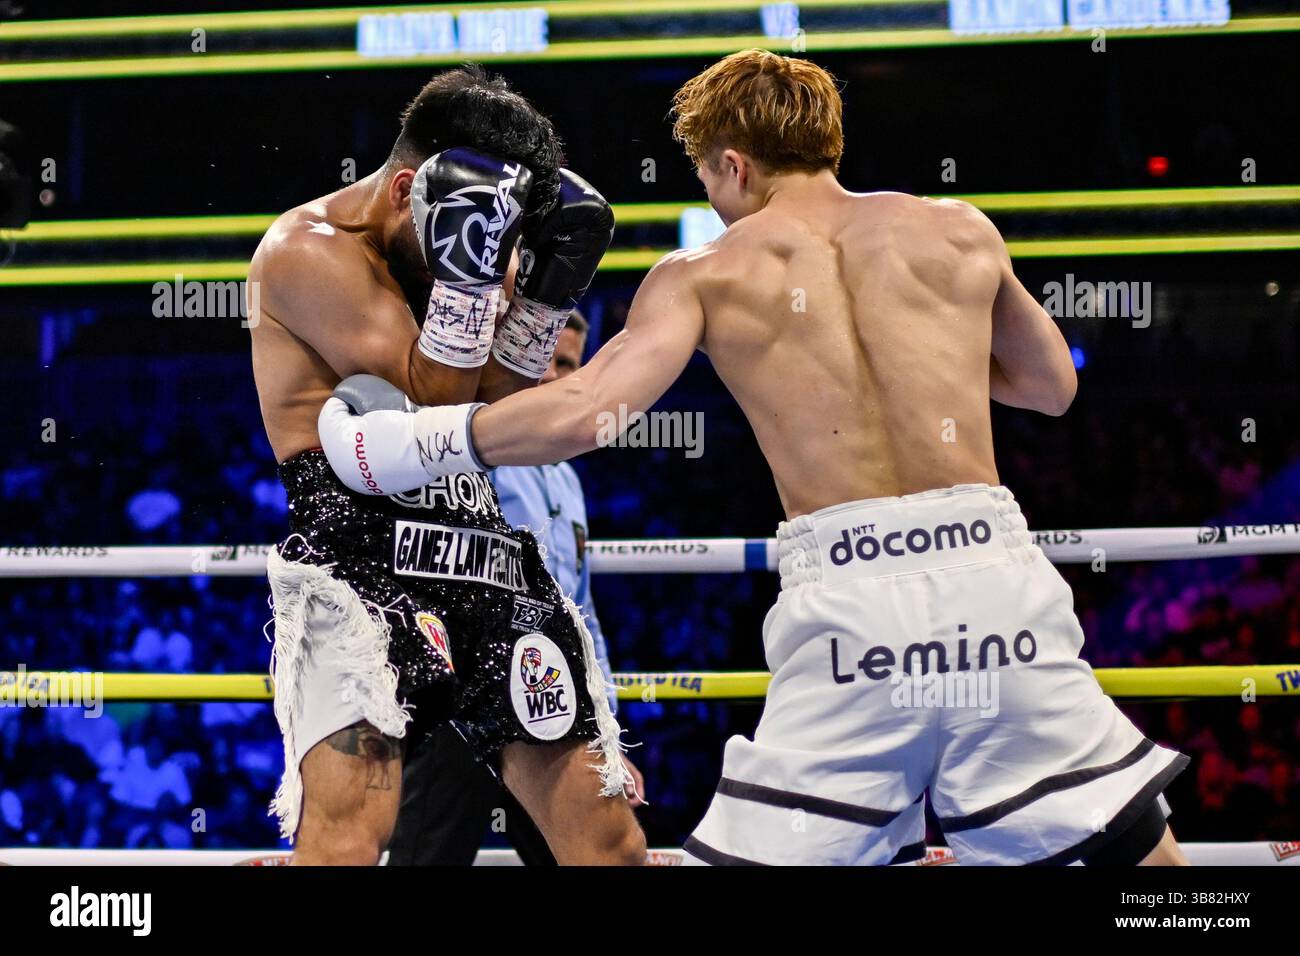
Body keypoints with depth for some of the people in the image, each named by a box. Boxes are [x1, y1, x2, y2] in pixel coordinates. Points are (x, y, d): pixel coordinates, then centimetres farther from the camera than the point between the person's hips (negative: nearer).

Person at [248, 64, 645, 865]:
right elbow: (432, 404, -11)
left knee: (603, 828, 6)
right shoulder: (309, 250, -5)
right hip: (360, 557, -7)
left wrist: (551, 285, 2)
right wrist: (463, 265, -17)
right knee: (347, 824, -26)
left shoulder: (477, 243, 17)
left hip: (490, 553, 7)